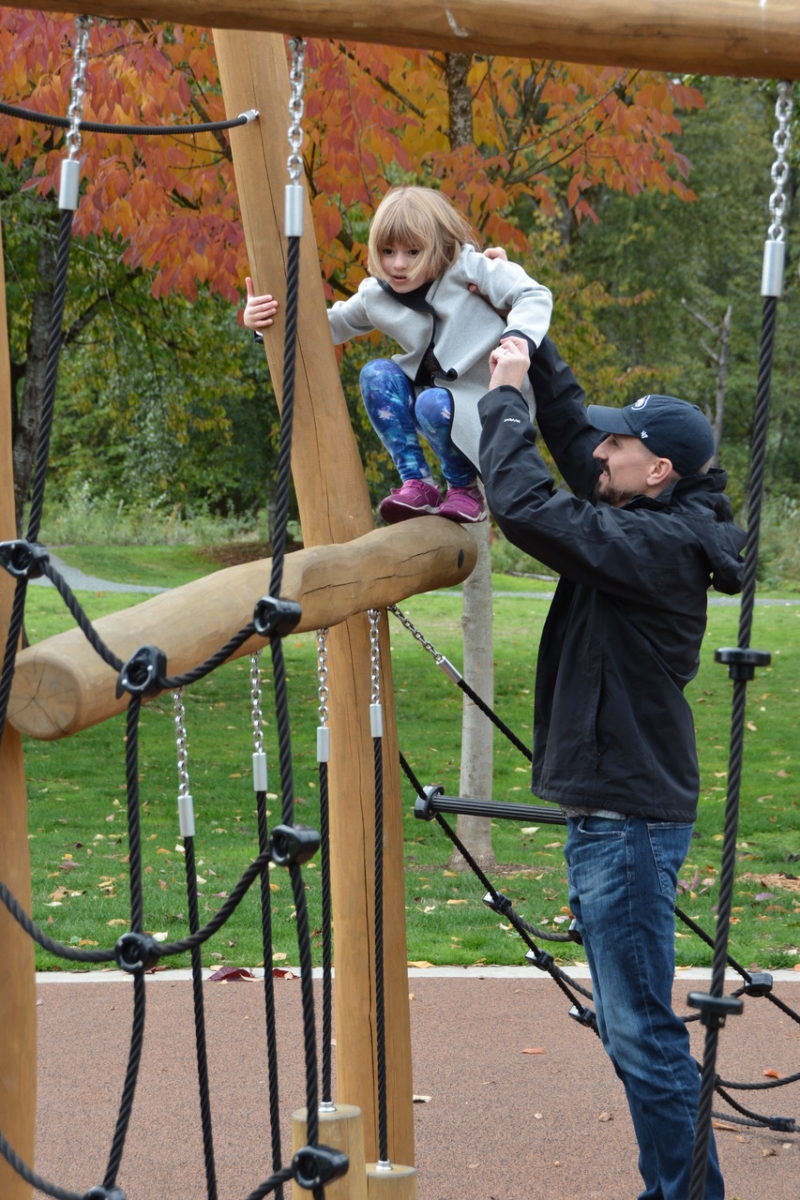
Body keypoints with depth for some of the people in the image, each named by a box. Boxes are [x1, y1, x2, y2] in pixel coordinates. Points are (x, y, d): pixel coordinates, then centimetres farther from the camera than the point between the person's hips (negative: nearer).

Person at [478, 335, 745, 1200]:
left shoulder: (658, 545, -19)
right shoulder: (651, 527, 9)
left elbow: (525, 505, -26)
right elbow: (576, 436, 22)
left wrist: (506, 398, -14)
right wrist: (537, 362, 11)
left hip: (630, 819, -10)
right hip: (610, 811, 10)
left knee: (642, 1028, -7)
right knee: (626, 1024, 16)